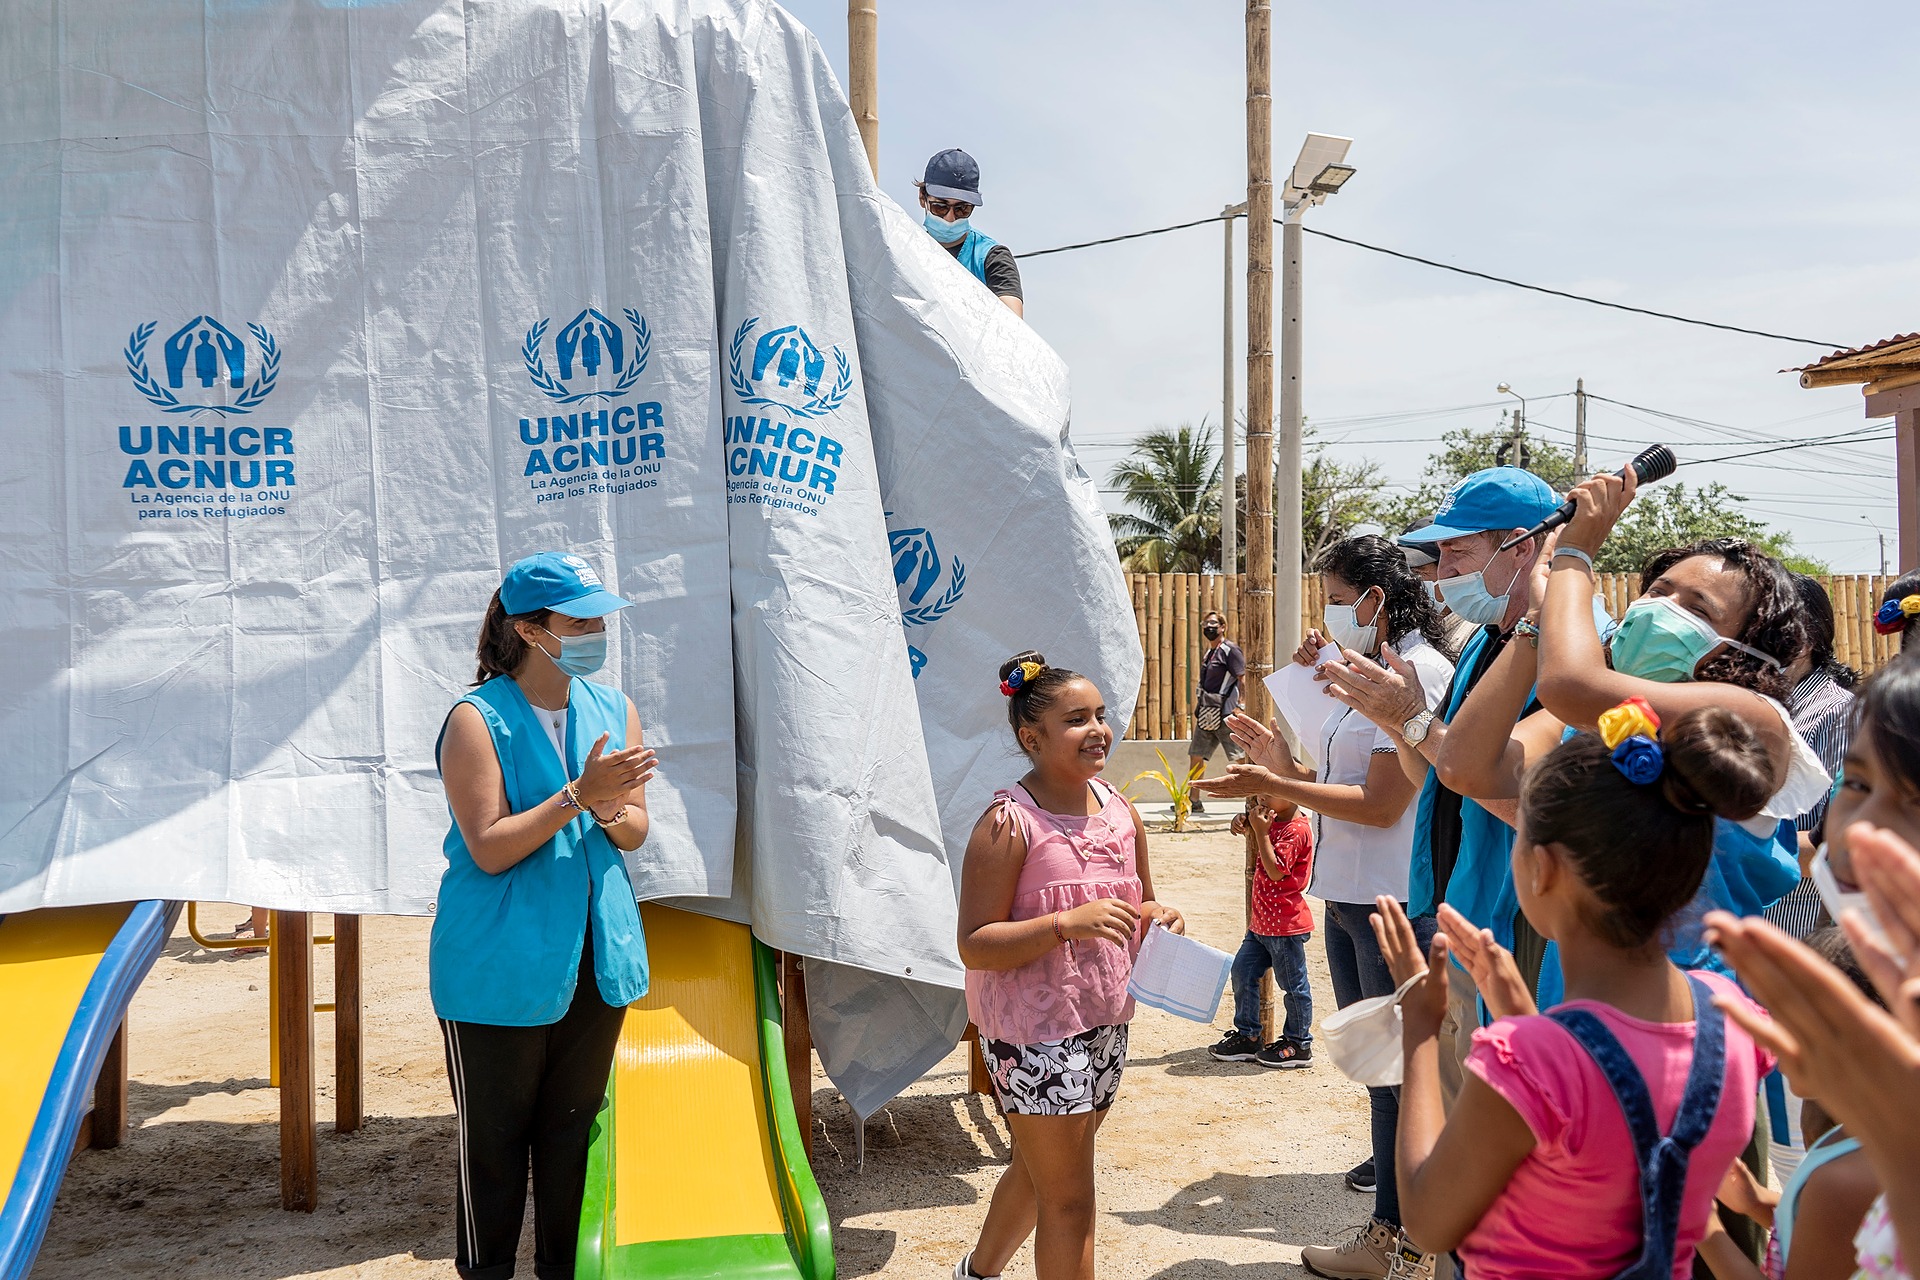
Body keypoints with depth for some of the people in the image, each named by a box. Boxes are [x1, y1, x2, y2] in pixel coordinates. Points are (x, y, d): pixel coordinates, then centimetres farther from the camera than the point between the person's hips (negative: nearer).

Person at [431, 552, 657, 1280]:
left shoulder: (615, 710, 4)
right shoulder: (478, 720, -12)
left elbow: (634, 834, 6)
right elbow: (489, 848, -17)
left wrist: (611, 810, -17)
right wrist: (577, 795, -24)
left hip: (593, 957, 5)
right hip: (500, 966, -5)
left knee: (573, 1128, 16)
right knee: (494, 1138, 7)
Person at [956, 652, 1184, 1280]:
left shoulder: (1121, 811, 4)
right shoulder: (1008, 823, -16)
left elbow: (1136, 911, 18)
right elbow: (974, 946, -19)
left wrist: (1160, 917, -6)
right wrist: (1068, 923, -30)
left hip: (1106, 1022, 7)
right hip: (1033, 1031, -7)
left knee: (1038, 1169, 25)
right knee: (1070, 1199, 1)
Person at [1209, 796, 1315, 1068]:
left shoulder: (1296, 830, -19)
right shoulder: (1272, 821, 9)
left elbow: (1275, 871, -25)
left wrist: (1261, 832, -22)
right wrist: (1244, 821, 3)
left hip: (1286, 926, -10)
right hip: (1261, 923, 10)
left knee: (1293, 984, 4)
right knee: (1242, 972, 12)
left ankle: (1299, 1045, 16)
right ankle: (1247, 1036, 23)